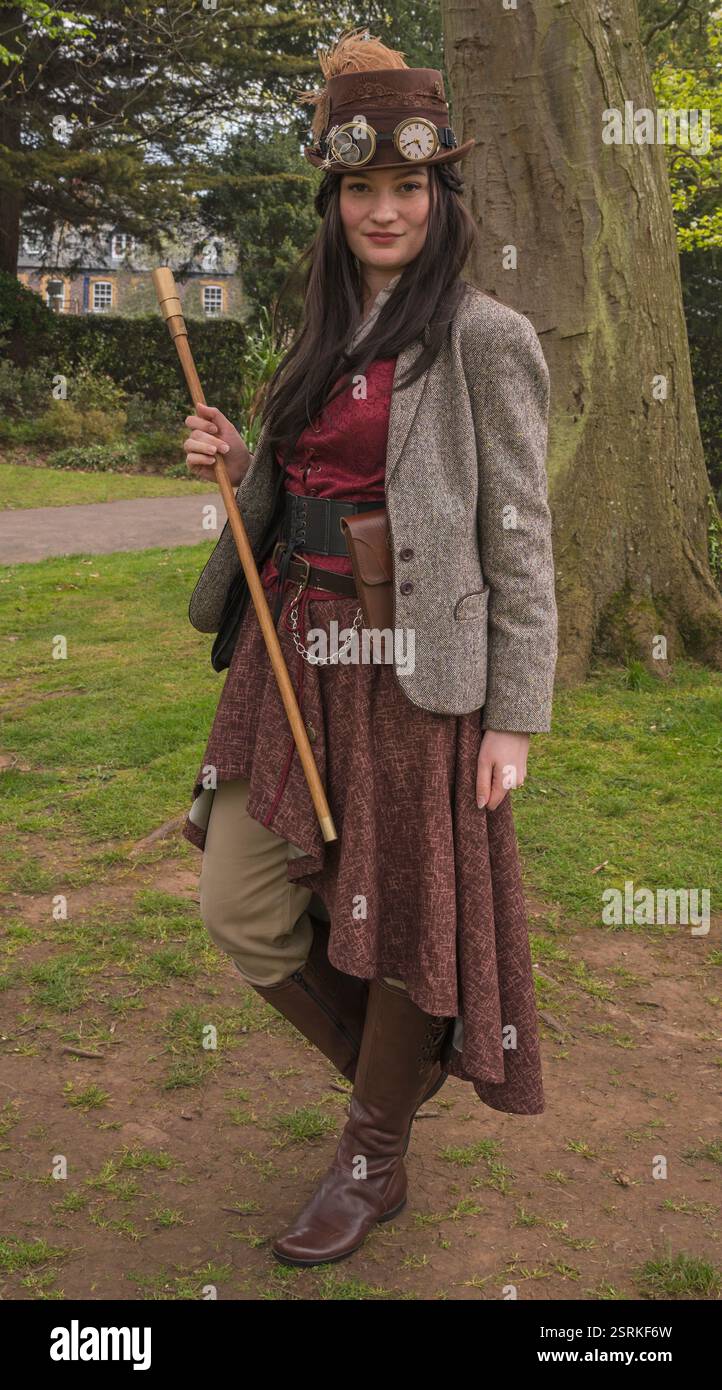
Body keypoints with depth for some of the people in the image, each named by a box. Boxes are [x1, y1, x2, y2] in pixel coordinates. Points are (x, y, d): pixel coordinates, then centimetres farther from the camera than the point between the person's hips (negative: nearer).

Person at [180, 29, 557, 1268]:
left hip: (412, 664, -7)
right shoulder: (328, 334, 14)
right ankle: (400, 1073, 34)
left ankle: (374, 1163, 29)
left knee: (401, 912, 5)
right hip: (293, 652, 7)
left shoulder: (484, 340, -7)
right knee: (242, 911, 8)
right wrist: (235, 463, 0)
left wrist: (516, 715, -12)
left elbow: (519, 539, -9)